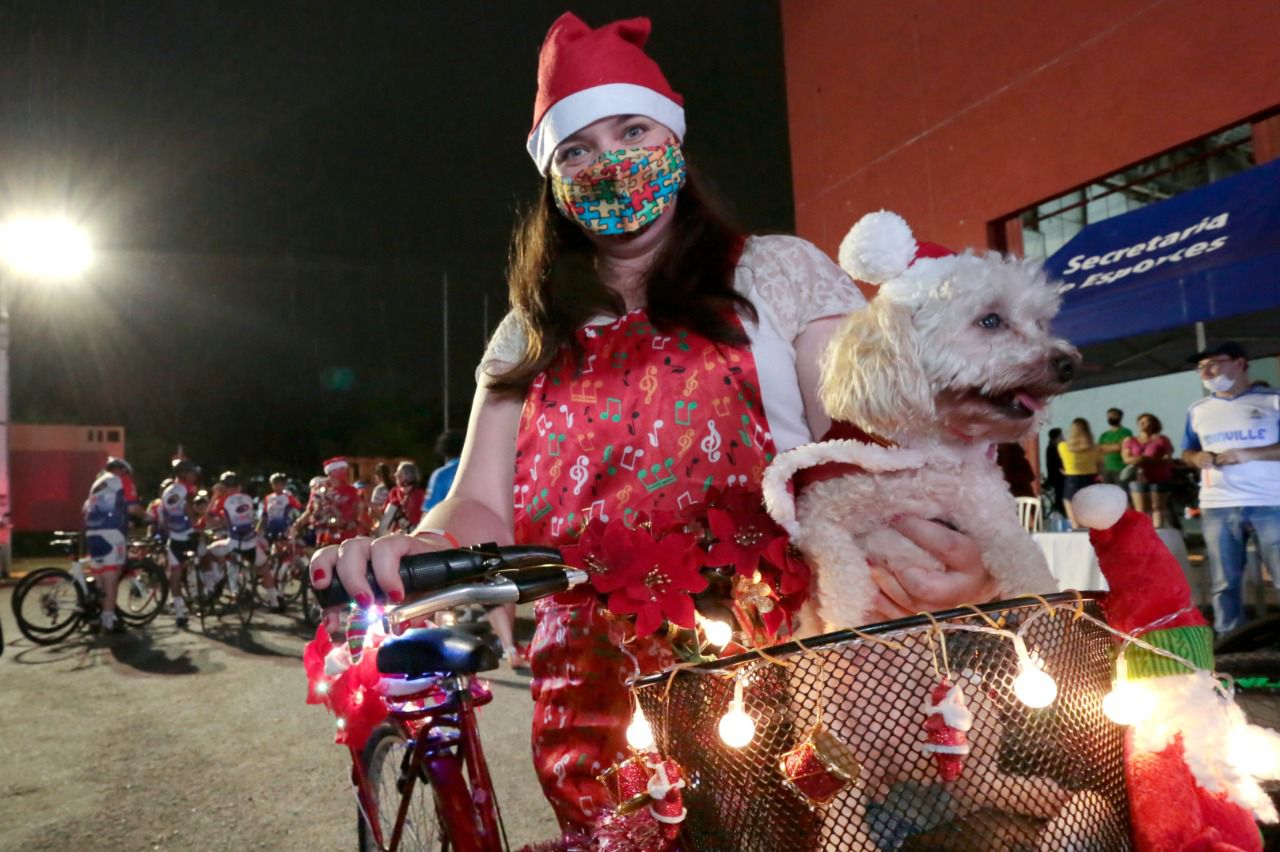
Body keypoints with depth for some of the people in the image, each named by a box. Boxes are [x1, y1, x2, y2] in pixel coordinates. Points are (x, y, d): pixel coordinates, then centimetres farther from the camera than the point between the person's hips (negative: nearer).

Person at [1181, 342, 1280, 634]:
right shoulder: (1197, 410, 13)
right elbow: (1187, 451, 20)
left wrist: (1250, 454, -16)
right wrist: (1196, 458, -3)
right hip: (1217, 507, 3)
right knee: (1225, 583, 7)